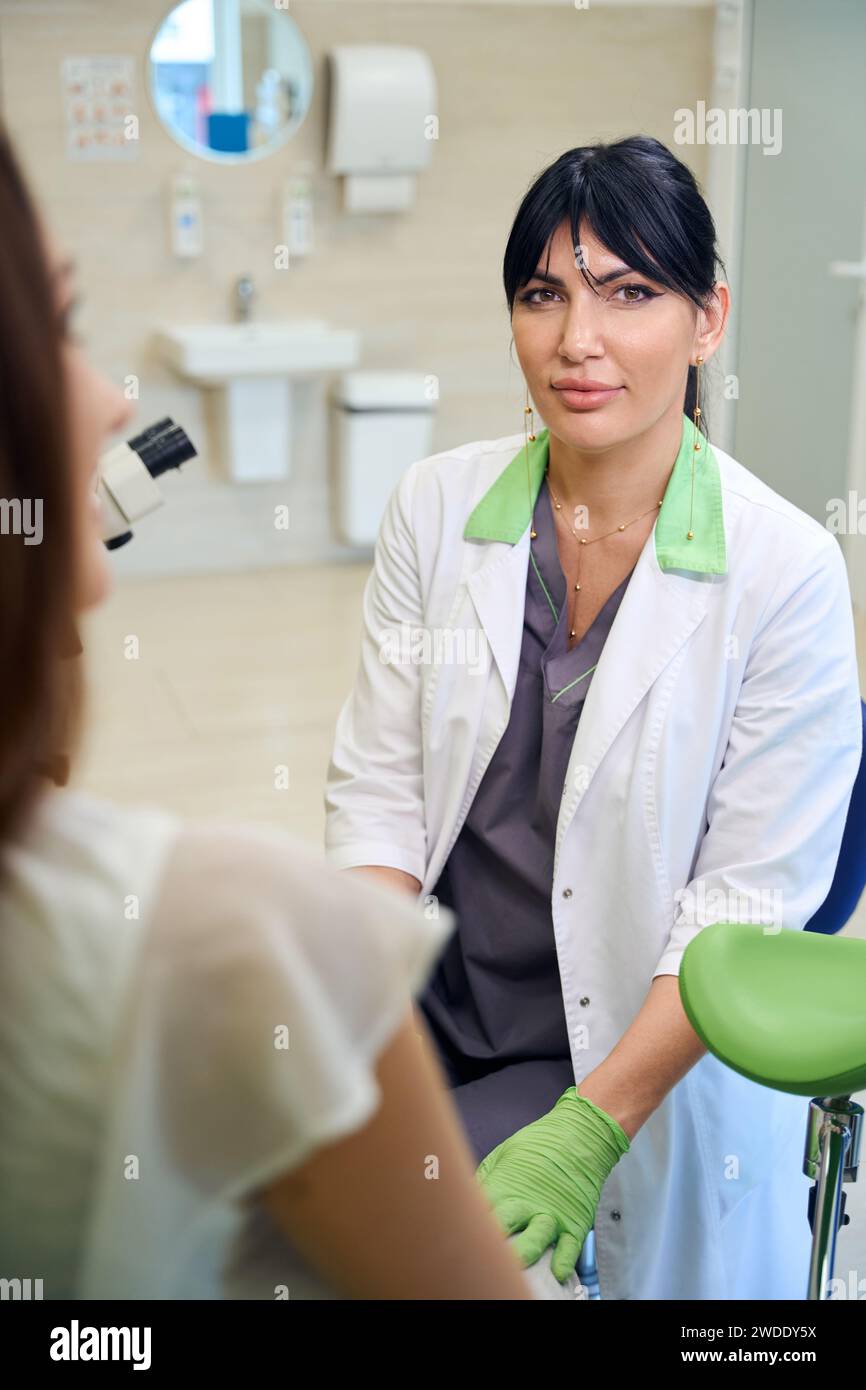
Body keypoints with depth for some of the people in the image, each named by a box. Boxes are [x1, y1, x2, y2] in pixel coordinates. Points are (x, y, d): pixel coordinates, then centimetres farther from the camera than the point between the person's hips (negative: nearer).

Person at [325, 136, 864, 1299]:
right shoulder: (436, 506, -1)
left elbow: (750, 897, -11)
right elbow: (376, 786, -1)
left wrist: (592, 1127, -20)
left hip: (642, 1050, -3)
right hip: (427, 1014, 4)